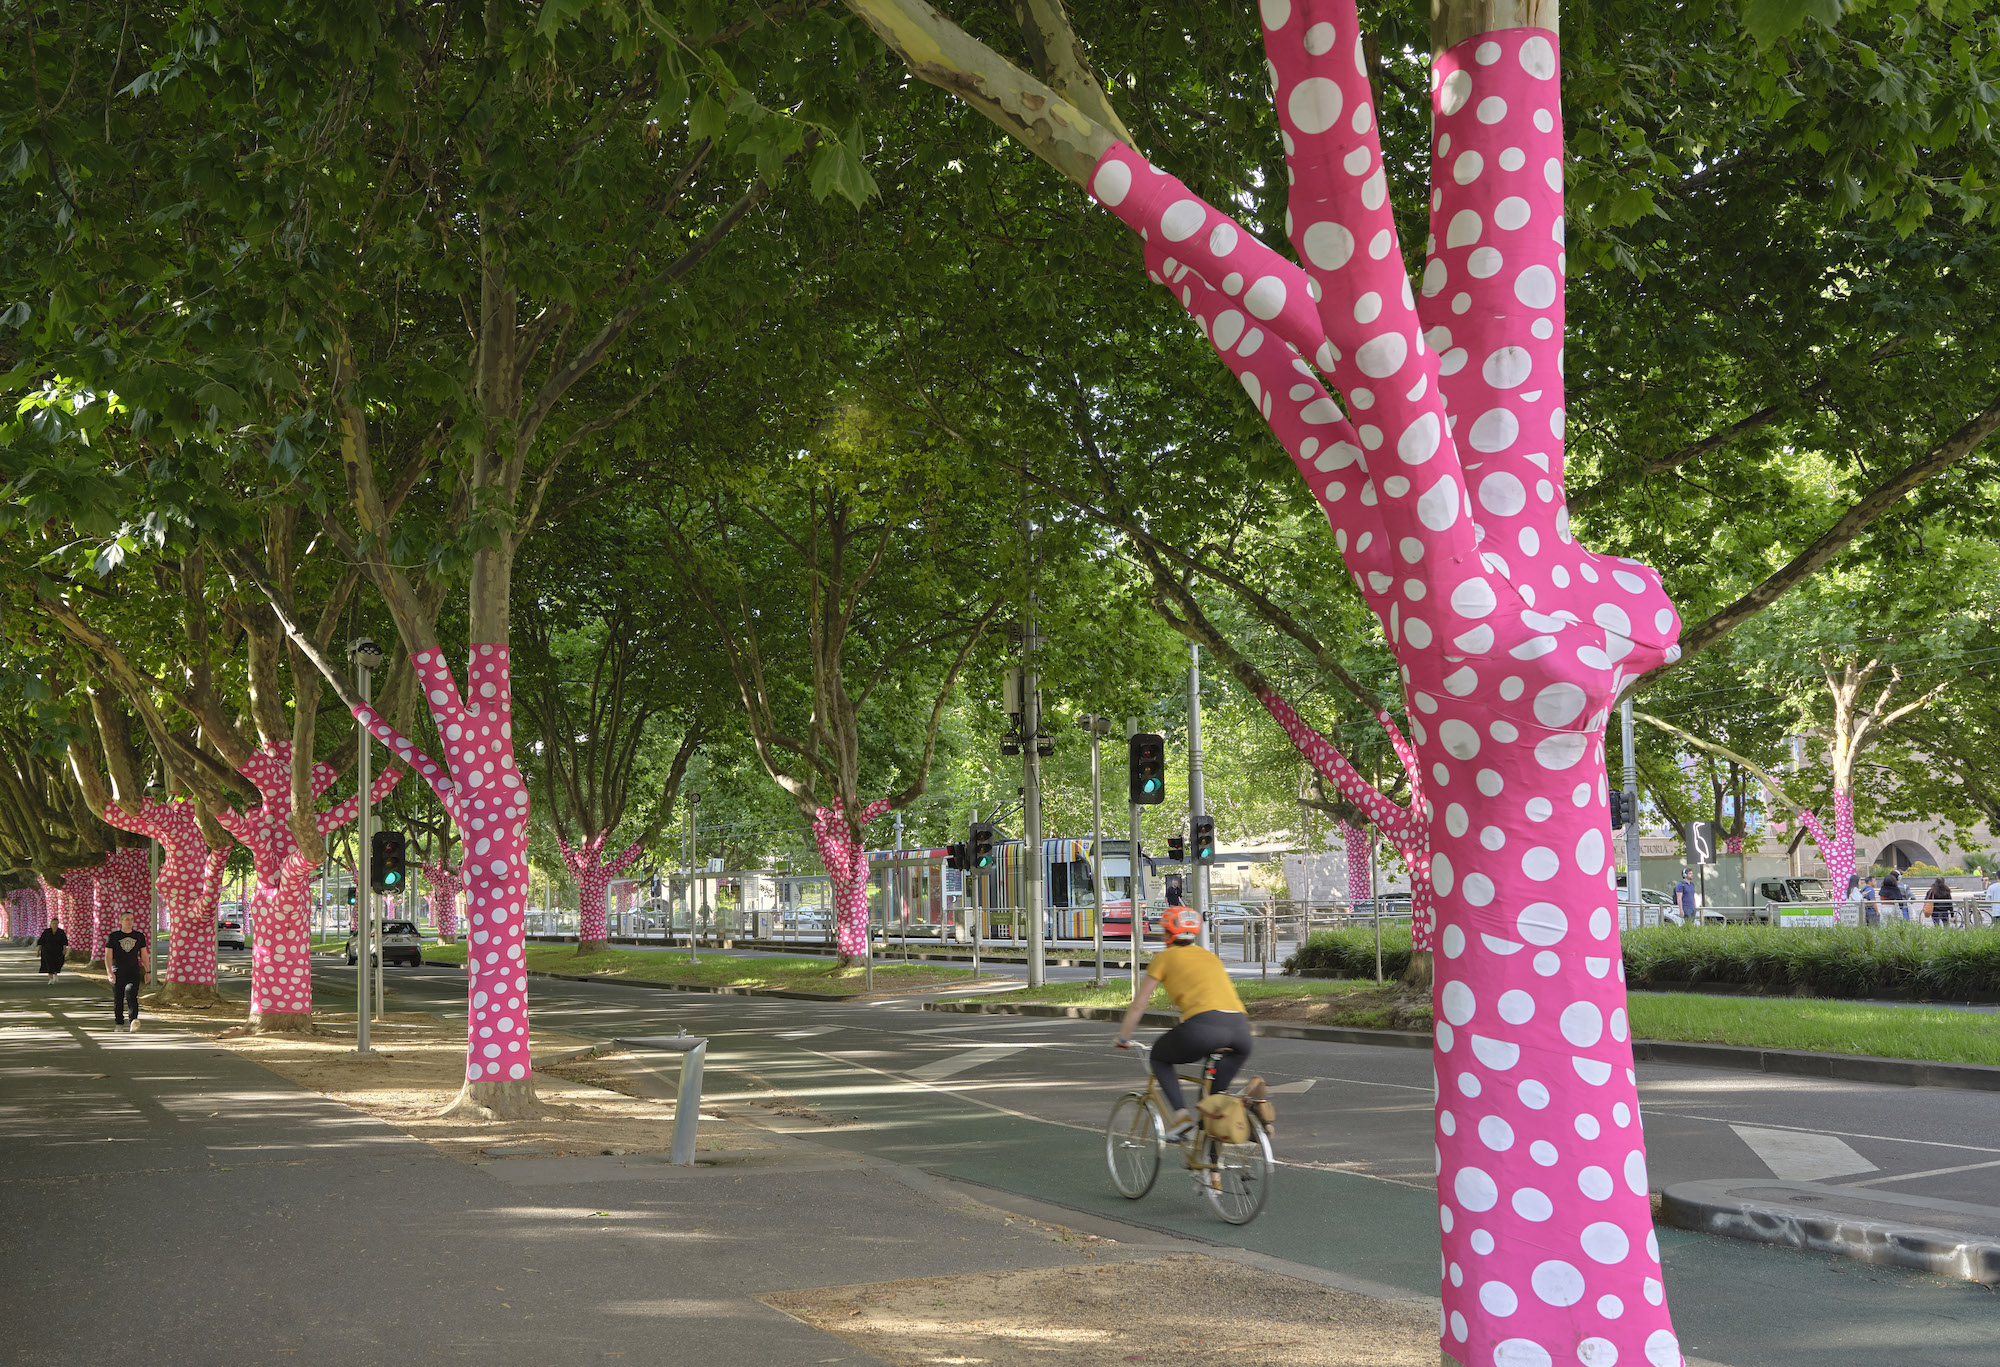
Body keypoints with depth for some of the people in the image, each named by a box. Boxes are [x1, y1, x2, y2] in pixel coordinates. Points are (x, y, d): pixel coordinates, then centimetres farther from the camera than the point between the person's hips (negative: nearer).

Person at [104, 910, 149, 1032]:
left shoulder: (139, 936, 12)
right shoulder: (113, 936, 4)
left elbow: (144, 956, 16)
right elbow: (108, 956, 0)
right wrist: (110, 972, -12)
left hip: (134, 972, 0)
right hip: (118, 973, 0)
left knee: (132, 995, -19)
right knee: (118, 999, 4)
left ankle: (134, 1021, -32)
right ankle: (120, 1023, 16)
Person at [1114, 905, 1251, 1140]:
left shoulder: (1165, 957, 16)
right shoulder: (1210, 956, 31)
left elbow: (1138, 1004, 19)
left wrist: (1123, 1037, 32)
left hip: (1205, 1024, -5)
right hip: (1241, 1028, 5)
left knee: (1159, 1057, 21)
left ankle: (1181, 1113, 4)